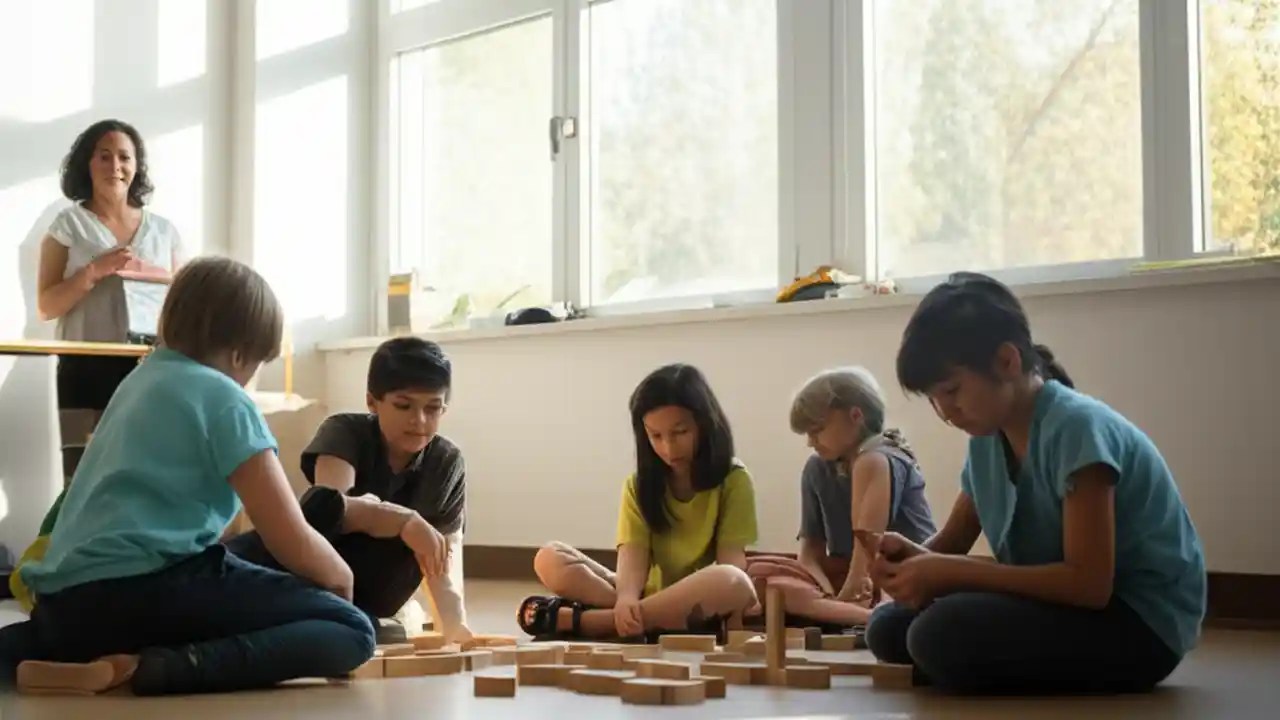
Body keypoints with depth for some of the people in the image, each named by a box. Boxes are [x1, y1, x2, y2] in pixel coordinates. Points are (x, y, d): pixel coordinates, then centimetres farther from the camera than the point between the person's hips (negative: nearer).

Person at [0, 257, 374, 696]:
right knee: (351, 630, -8)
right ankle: (149, 670, -24)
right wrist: (340, 579, 20)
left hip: (66, 602, 8)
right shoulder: (222, 397, -2)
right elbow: (292, 542, -4)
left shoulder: (141, 379, 23)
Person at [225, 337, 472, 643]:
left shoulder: (446, 463, -3)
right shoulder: (345, 432, -10)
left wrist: (456, 626, -30)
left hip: (366, 597, 2)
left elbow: (447, 548, -12)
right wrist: (404, 521, -43)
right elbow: (329, 504, -28)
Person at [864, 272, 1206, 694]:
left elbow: (1088, 583, -27)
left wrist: (951, 574, -25)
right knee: (890, 628, -3)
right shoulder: (987, 438, 4)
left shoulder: (1075, 427, -22)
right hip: (1066, 602, 9)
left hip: (1140, 621, -8)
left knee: (942, 635, -29)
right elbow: (951, 544, 12)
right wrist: (912, 556, -13)